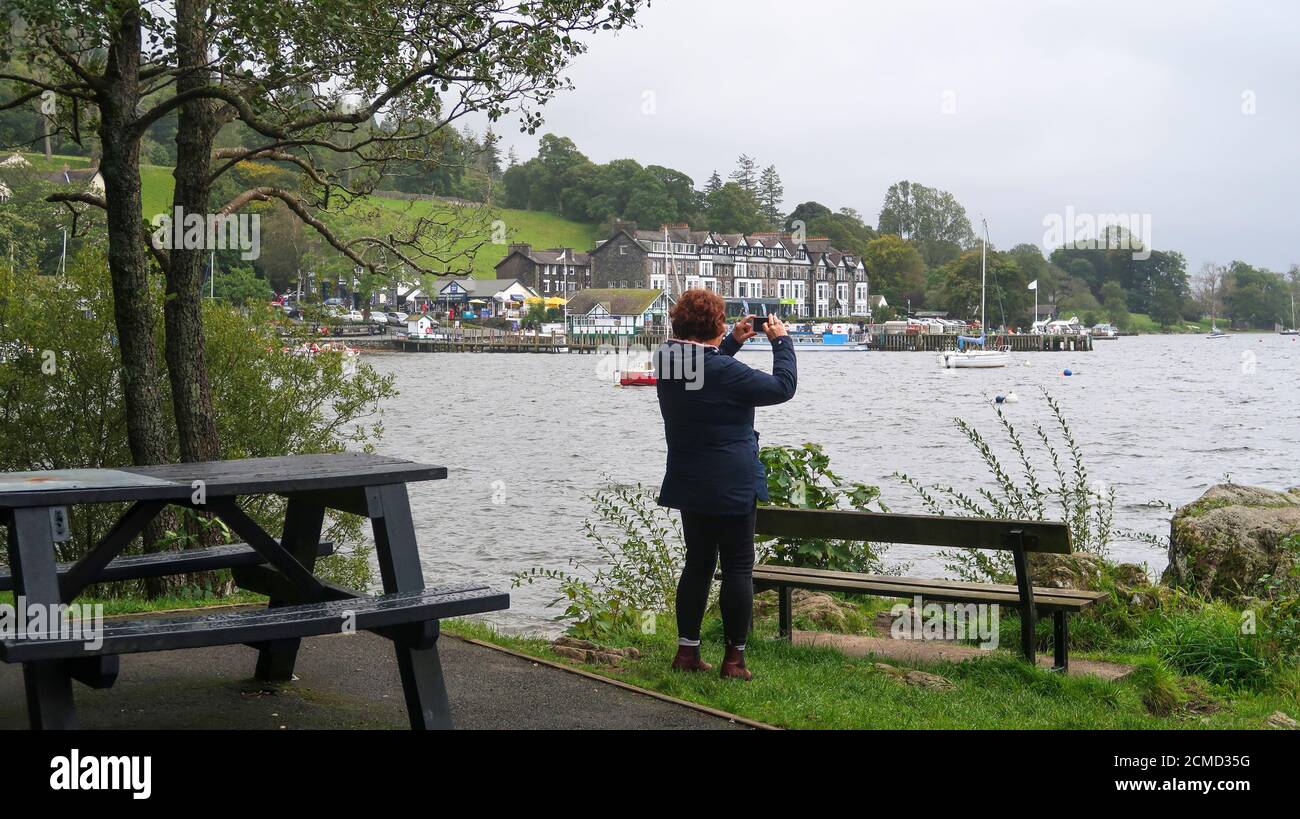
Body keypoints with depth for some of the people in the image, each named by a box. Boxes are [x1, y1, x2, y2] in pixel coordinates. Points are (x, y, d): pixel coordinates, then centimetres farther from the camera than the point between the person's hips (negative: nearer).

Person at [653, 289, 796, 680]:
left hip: (688, 486, 7)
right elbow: (783, 386, -13)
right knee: (738, 567, 3)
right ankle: (734, 658, 6)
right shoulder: (725, 371, -22)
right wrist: (781, 340, -2)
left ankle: (686, 651, 17)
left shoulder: (668, 362, 0)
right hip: (731, 486, -7)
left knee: (698, 562, 16)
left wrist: (734, 341, 19)